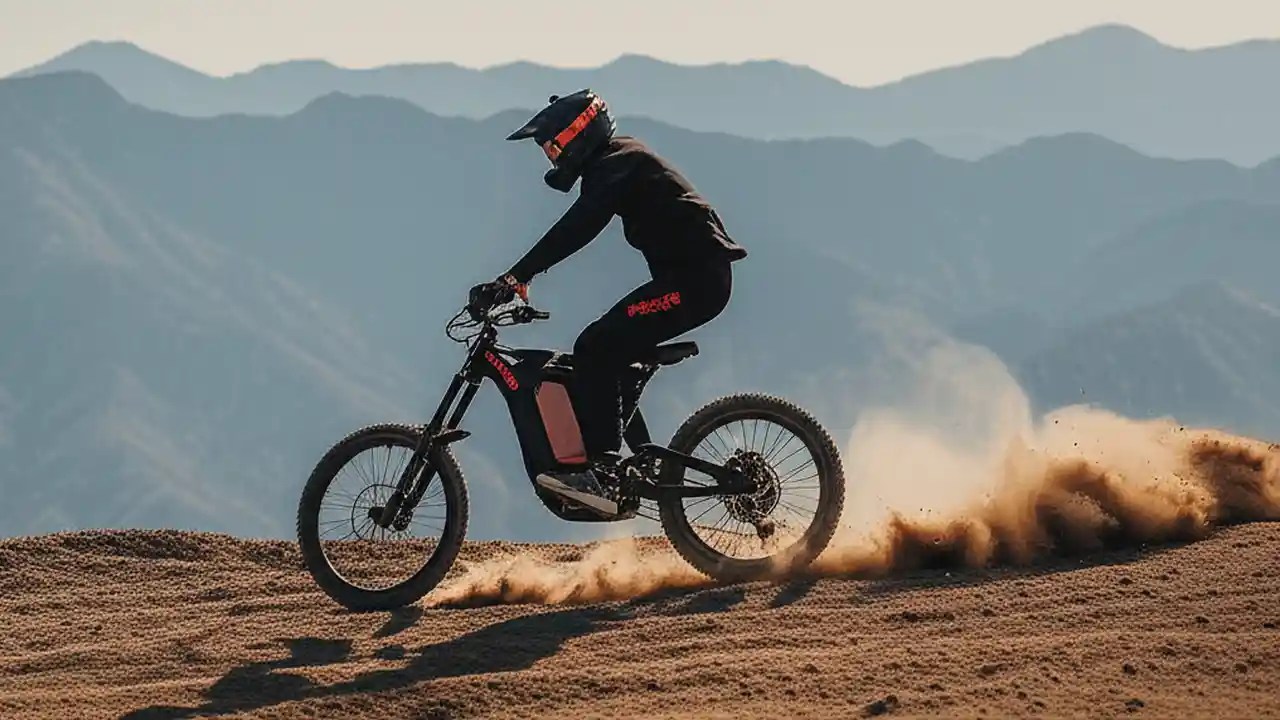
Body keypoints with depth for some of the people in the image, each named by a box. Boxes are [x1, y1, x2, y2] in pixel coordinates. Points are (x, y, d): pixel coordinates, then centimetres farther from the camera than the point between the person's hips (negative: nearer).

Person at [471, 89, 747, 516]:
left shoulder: (616, 164, -12)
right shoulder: (614, 163, 21)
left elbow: (578, 228, -26)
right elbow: (576, 229, 28)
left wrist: (516, 276, -31)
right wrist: (517, 281, 24)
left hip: (694, 278, -10)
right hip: (698, 275, 10)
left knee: (597, 350, -18)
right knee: (607, 352, 12)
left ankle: (600, 474, -23)